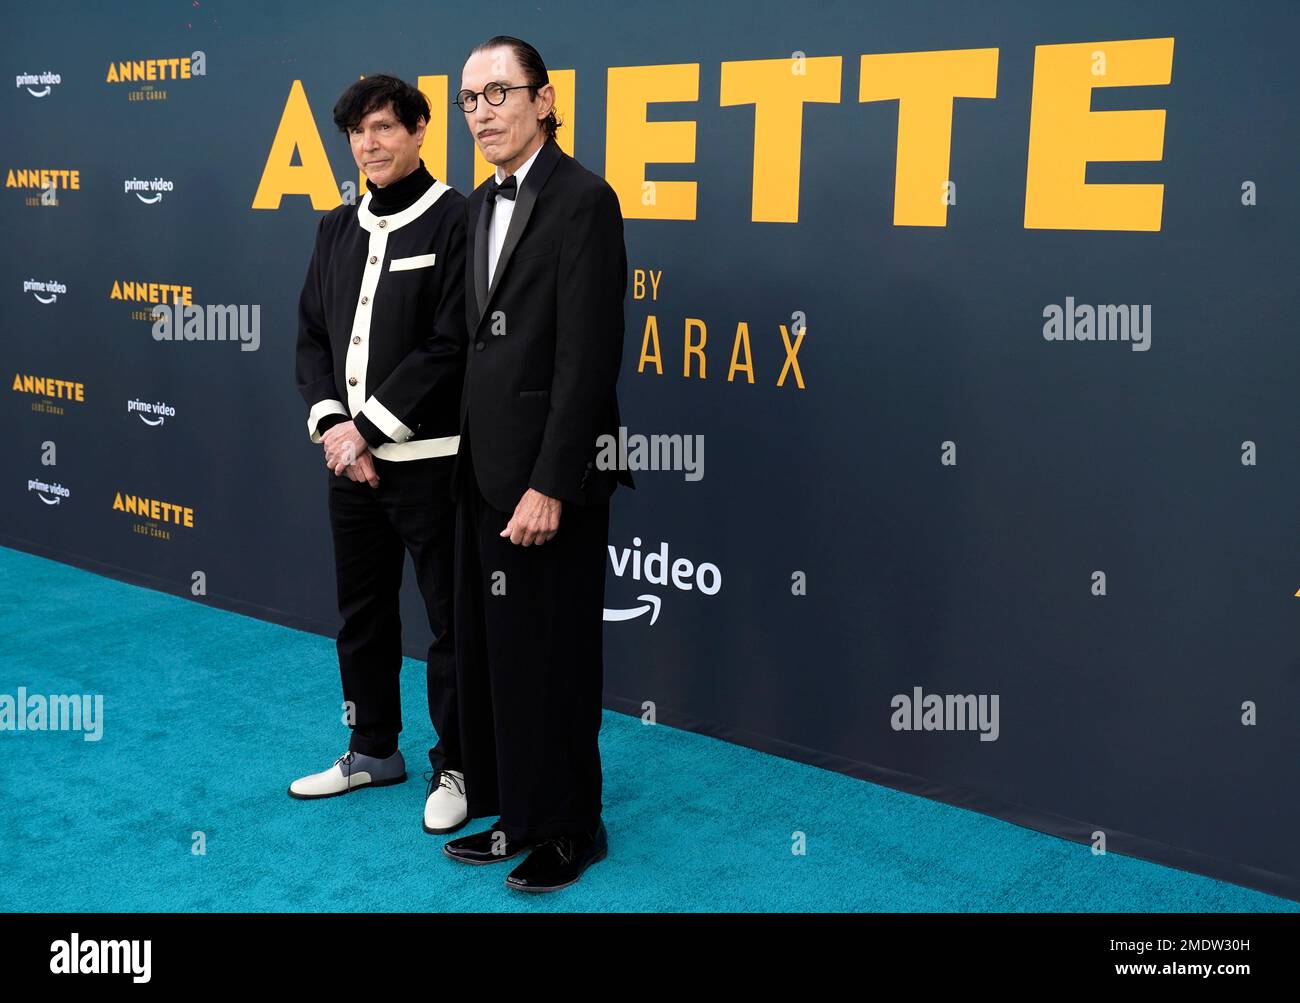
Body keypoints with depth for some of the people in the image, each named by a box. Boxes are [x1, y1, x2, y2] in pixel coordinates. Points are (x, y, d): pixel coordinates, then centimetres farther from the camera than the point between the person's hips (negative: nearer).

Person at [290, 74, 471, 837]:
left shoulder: (455, 220, -9)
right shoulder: (338, 228, 12)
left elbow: (450, 347, -15)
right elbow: (313, 336, 12)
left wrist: (367, 427, -14)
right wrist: (331, 423, -4)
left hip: (429, 457, -7)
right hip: (351, 455, 7)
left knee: (451, 619, 3)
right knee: (362, 612, 17)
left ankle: (456, 766, 18)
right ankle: (375, 749, 34)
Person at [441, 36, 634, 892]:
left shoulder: (582, 199, -12)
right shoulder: (480, 206, 14)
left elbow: (587, 357, -18)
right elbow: (479, 342, 14)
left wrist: (549, 486, -20)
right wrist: (471, 464, 9)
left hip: (547, 473, -8)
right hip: (485, 469, 8)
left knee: (552, 654, 3)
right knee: (493, 652, 15)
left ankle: (570, 827, 21)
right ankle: (517, 814, 30)